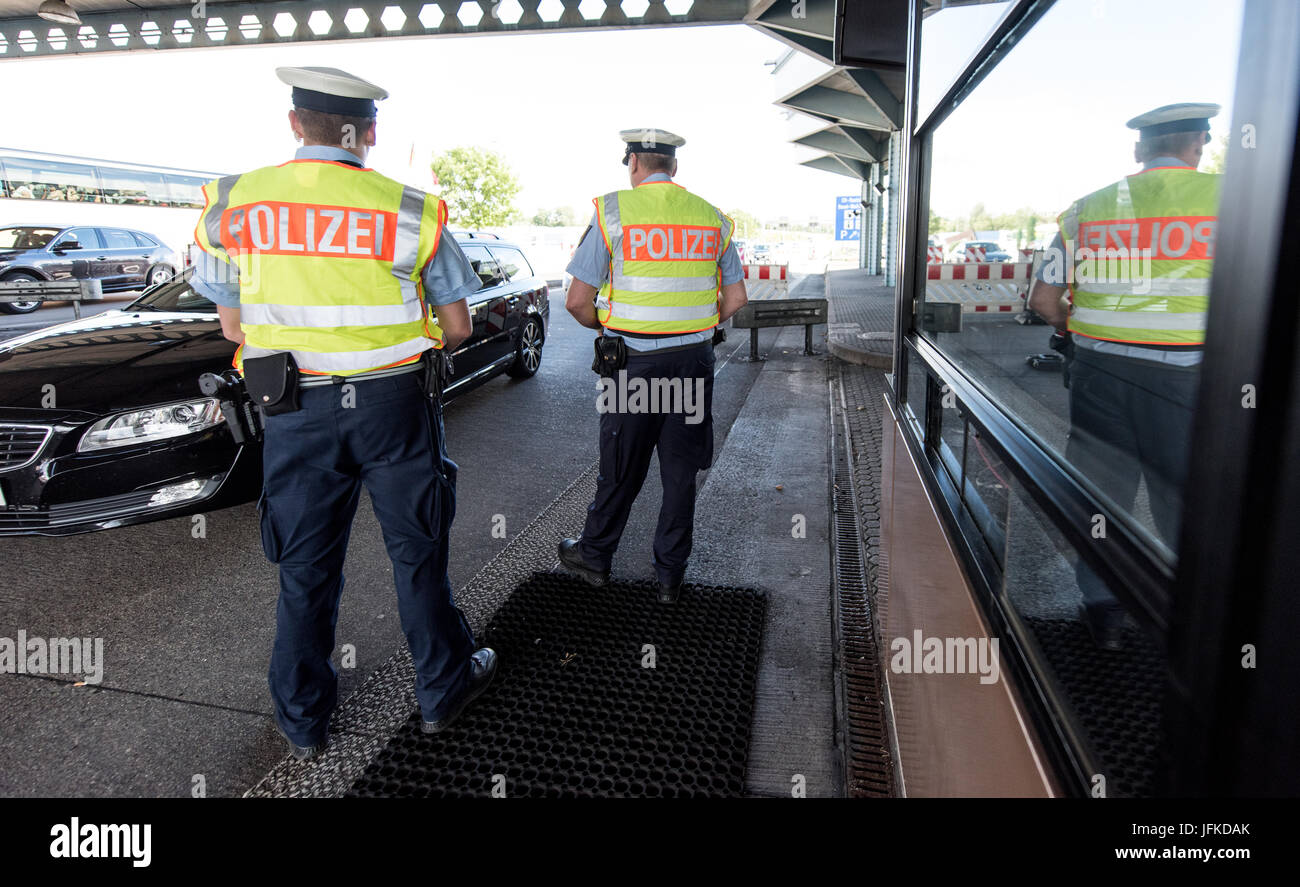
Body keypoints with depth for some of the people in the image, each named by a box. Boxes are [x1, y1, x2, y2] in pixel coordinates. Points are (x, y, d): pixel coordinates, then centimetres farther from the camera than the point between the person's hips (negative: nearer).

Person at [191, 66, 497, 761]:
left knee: (304, 567, 14)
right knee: (417, 553, 14)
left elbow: (233, 324, 8)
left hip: (295, 411, 2)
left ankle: (303, 722, 29)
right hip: (393, 404, -2)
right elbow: (456, 329, -2)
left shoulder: (230, 204, -1)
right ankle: (443, 688, 30)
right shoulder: (410, 211, -7)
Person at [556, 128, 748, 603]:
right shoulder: (711, 217, 7)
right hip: (694, 362, 3)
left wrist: (603, 327, 13)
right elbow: (735, 299, 10)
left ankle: (595, 556, 31)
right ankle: (670, 575, 22)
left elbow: (577, 301, -7)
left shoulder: (613, 211, -5)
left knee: (621, 470, 11)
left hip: (635, 363, -3)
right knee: (681, 472, 12)